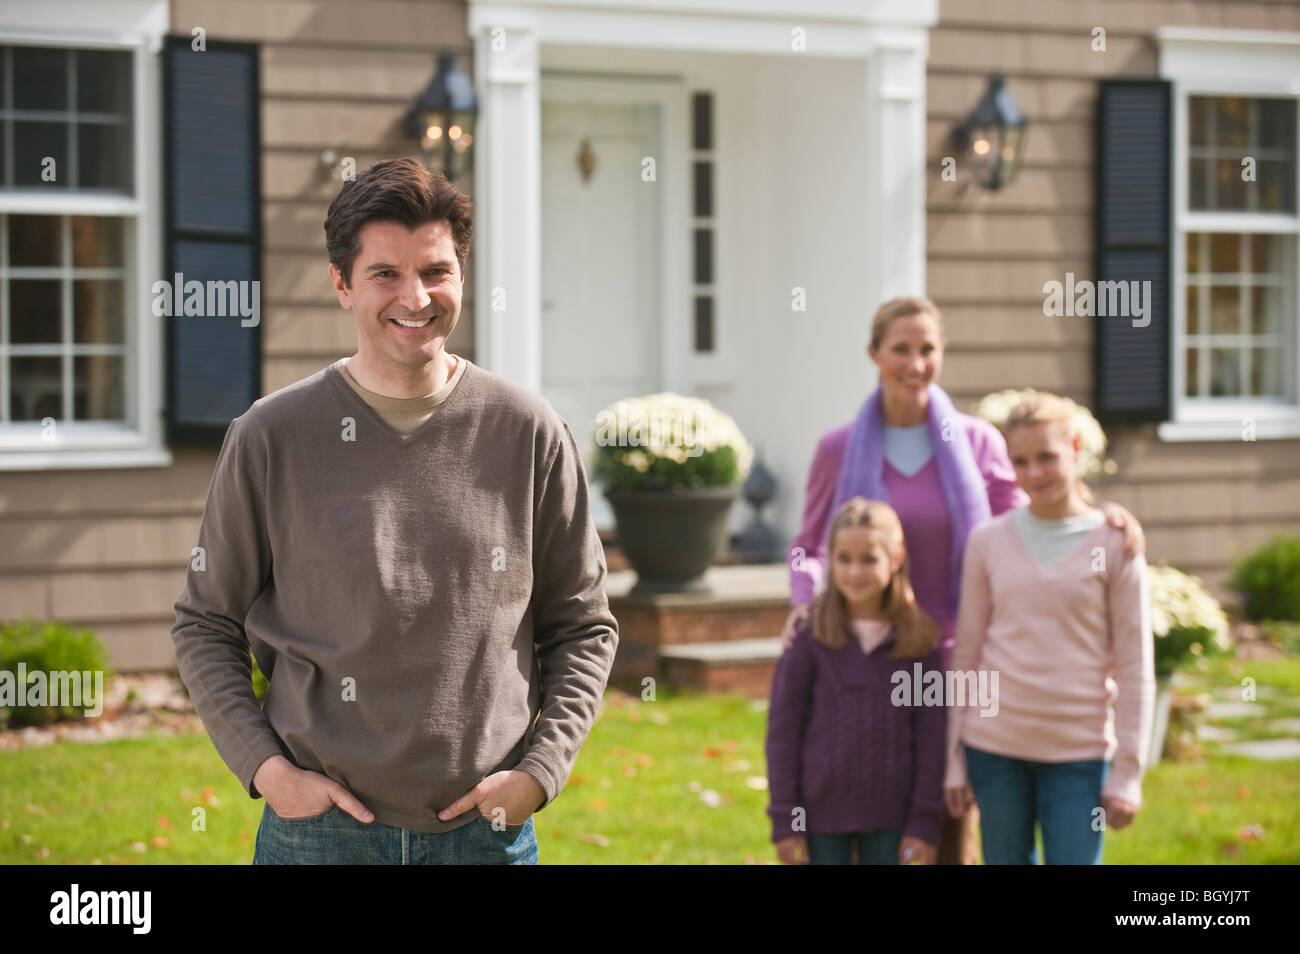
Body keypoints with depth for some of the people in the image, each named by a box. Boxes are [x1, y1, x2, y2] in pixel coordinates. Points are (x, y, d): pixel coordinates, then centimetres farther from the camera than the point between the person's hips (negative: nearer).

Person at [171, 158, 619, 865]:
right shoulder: (271, 438, -1)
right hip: (320, 826, -1)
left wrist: (542, 769, -3)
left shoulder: (530, 434, 1)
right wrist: (265, 767, -6)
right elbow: (205, 625, 5)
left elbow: (583, 626, 8)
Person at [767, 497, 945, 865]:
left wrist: (925, 821, -3)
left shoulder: (920, 640, -1)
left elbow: (930, 734, 1)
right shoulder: (810, 637, -5)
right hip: (822, 814, -1)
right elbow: (783, 730, -3)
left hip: (889, 818, 1)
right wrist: (784, 821, -6)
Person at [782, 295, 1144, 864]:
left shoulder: (977, 443, 0)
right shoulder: (839, 450, -1)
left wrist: (1101, 516, -12)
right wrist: (804, 599, -9)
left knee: (955, 837, 6)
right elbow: (809, 547, 11)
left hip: (955, 666, 0)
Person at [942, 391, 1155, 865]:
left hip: (1079, 754, -2)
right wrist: (955, 760, 7)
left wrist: (1127, 772, -4)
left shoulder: (1113, 544, -1)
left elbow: (1135, 668, 0)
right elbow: (966, 654, 9)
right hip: (996, 747, 2)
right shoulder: (989, 542, 4)